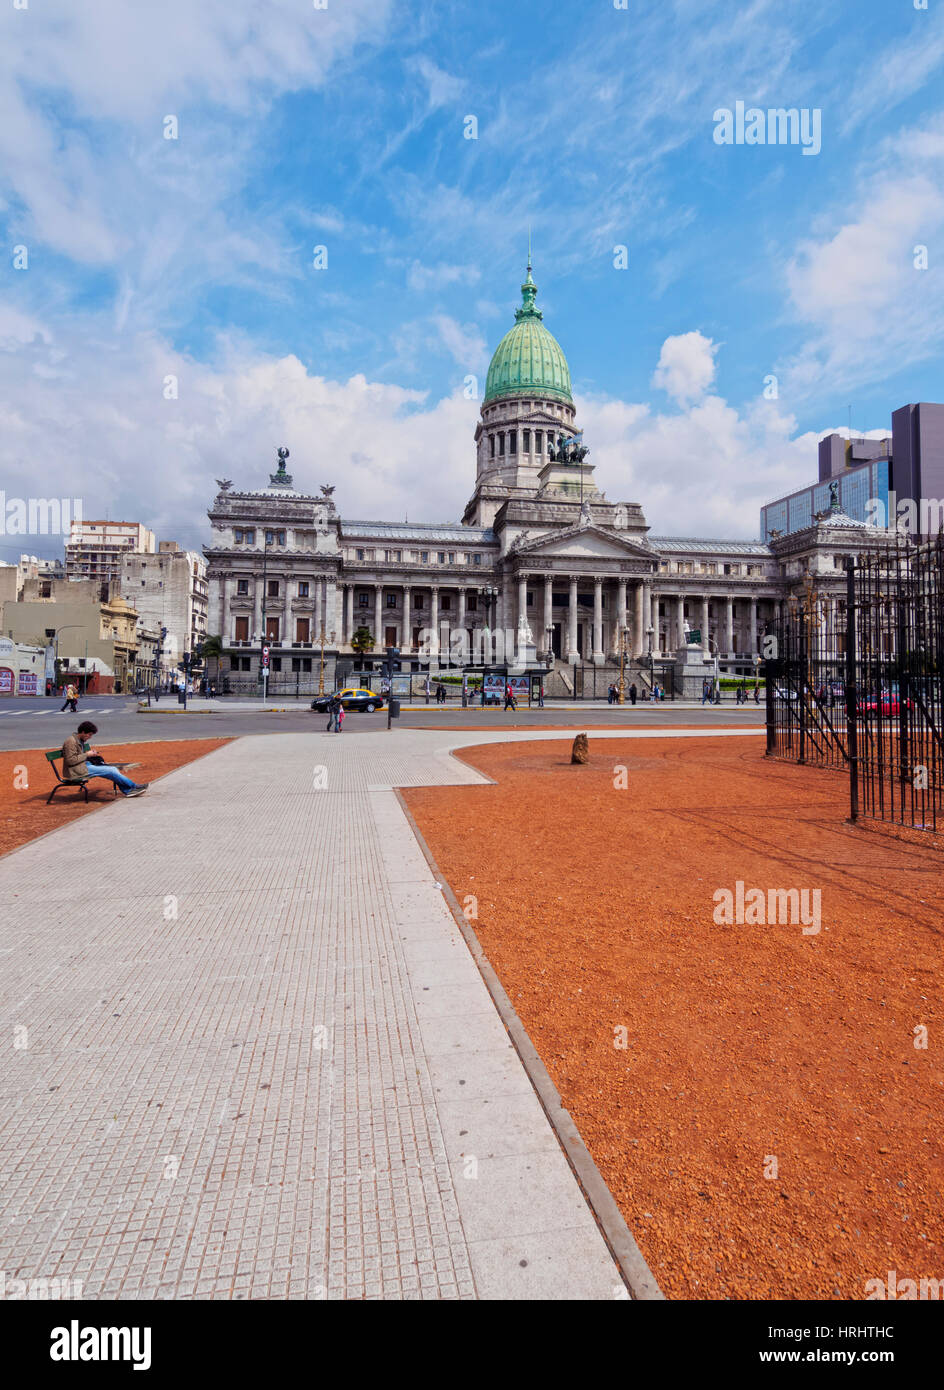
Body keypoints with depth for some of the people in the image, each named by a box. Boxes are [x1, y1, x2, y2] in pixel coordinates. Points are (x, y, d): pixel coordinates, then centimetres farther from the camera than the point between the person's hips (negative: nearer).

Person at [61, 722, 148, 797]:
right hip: (76, 772, -10)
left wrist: (91, 754, 7)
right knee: (110, 771, -15)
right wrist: (87, 755, -16)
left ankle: (127, 790, -1)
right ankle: (134, 786, -5)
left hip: (84, 764, 10)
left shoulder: (81, 740, 14)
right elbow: (70, 760, -22)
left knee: (113, 769, -2)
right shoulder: (71, 741, -17)